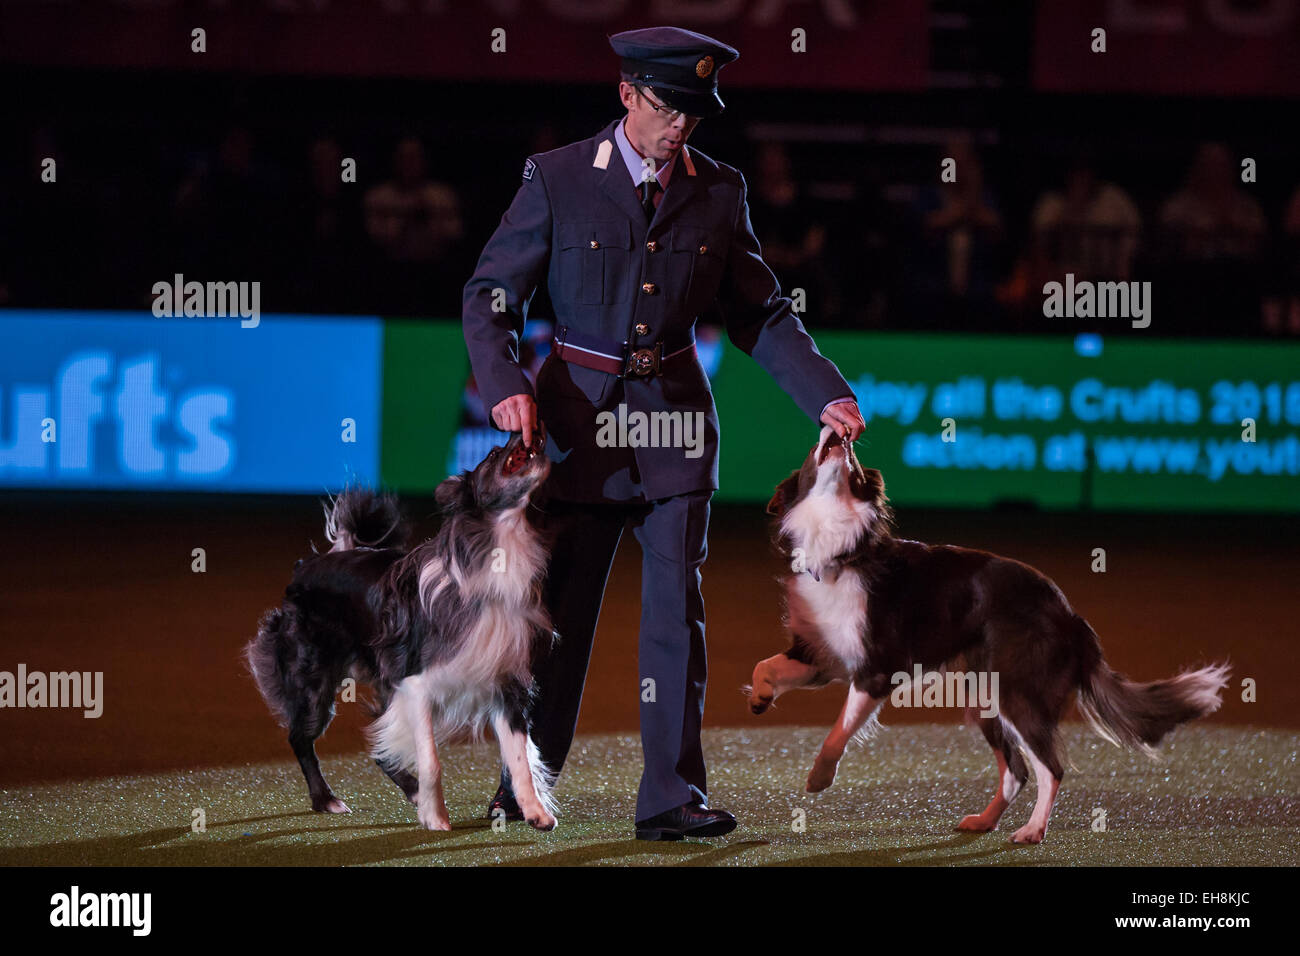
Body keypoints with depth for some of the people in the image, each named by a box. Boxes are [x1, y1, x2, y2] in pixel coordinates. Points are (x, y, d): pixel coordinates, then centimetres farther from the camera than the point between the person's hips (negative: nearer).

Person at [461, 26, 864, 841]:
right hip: (579, 413, -2)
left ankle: (673, 796, -5)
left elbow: (761, 314, 10)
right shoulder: (557, 180, -4)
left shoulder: (719, 192, 4)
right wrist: (505, 386, -18)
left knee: (676, 604, -5)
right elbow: (491, 296, -1)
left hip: (675, 418, 2)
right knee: (559, 605, 6)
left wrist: (827, 395, -2)